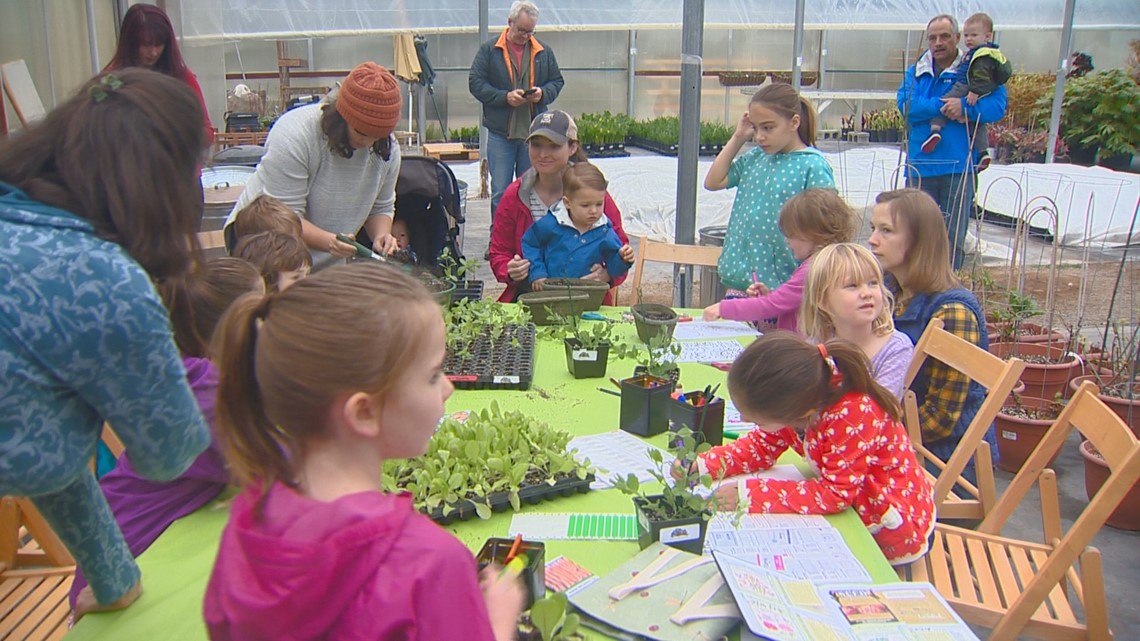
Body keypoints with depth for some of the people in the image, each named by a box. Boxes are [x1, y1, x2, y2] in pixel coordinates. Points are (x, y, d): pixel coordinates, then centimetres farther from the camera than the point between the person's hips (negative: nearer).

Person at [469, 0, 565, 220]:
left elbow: (557, 81, 15)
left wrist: (543, 93, -8)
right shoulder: (489, 50, 0)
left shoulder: (544, 52, 8)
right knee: (500, 191, 1)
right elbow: (475, 83, -3)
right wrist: (504, 96, -16)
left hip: (534, 133, 3)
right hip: (500, 133, -2)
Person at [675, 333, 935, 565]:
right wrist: (702, 465, -15)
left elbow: (837, 494, -30)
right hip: (852, 507, 7)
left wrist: (750, 495, -32)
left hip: (893, 530, -7)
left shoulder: (854, 415, -37)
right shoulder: (794, 404, -16)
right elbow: (762, 445, 0)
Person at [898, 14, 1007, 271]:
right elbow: (906, 105, -6)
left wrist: (966, 107, -21)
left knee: (953, 240, -1)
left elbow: (997, 105, -7)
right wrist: (944, 107, -14)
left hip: (958, 168, -2)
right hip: (920, 167, 2)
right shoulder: (915, 73, 13)